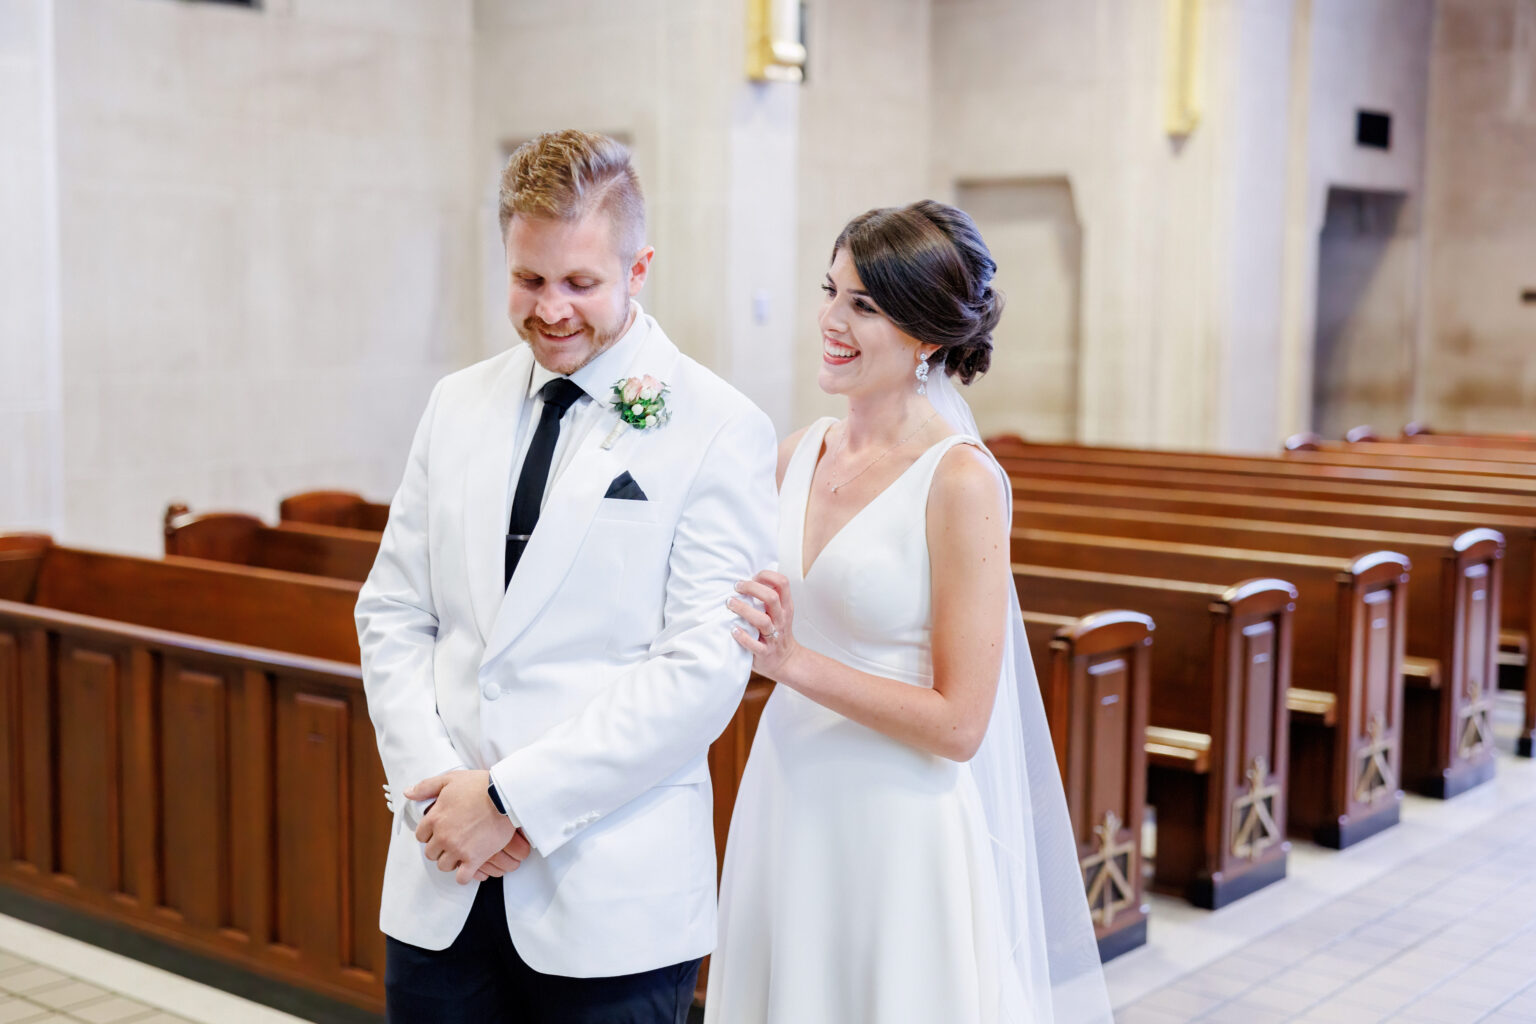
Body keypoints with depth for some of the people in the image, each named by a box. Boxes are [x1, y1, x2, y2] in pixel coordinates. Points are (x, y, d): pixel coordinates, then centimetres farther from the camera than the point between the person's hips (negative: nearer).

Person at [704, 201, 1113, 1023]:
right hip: (788, 808, 6)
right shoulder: (799, 453, 3)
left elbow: (958, 724, -16)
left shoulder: (961, 481, -15)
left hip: (899, 827, -6)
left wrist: (794, 660, -19)